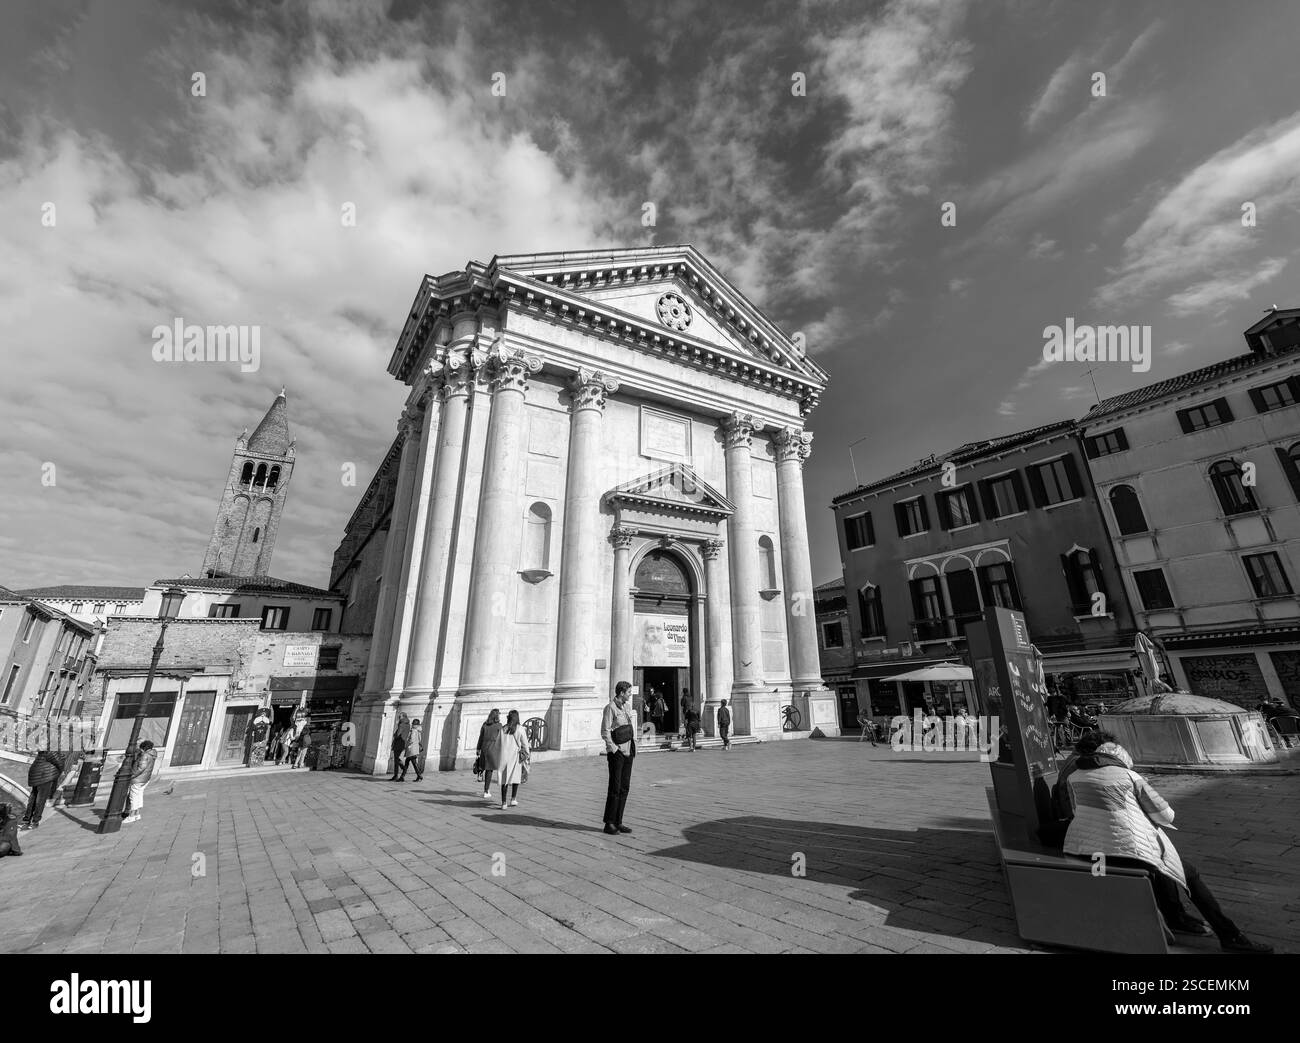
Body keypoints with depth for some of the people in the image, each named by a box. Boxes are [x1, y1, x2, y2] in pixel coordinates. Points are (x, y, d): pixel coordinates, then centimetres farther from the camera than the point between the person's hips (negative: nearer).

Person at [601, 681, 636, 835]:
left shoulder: (625, 706, 13)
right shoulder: (610, 707, -12)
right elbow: (605, 732, -15)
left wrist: (633, 746, 12)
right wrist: (614, 749, -15)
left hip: (628, 752, 8)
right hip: (616, 753, -8)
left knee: (624, 788, 10)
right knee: (615, 789, -2)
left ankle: (618, 822, 19)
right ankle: (609, 824, 11)